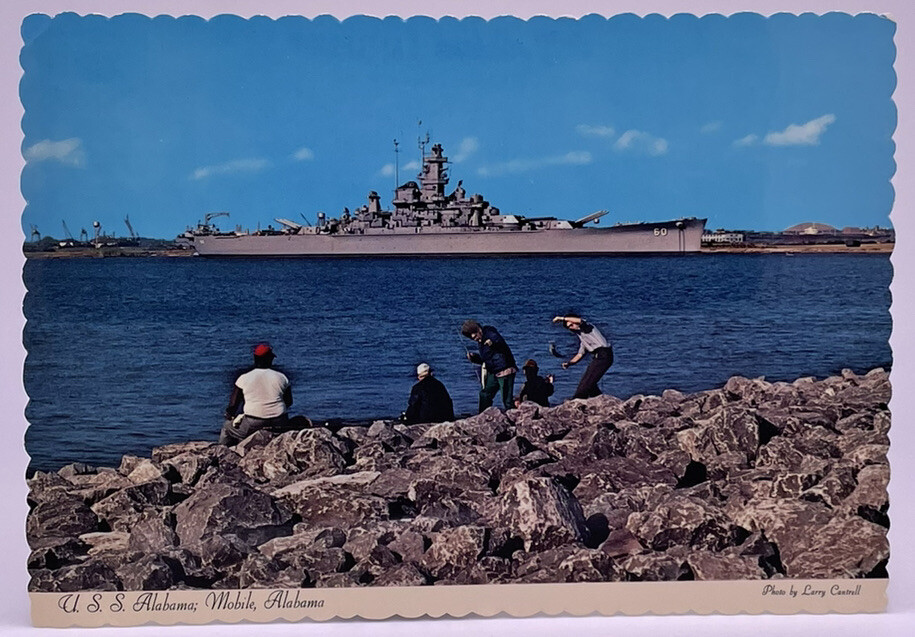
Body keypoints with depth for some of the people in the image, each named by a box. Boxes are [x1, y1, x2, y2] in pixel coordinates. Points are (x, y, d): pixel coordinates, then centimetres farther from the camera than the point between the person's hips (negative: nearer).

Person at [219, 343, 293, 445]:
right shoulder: (281, 377, 5)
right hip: (279, 426, 2)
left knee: (227, 428, 23)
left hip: (252, 426, -1)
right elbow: (289, 403, 15)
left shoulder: (244, 378, 0)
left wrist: (231, 416, 20)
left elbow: (233, 406, 0)